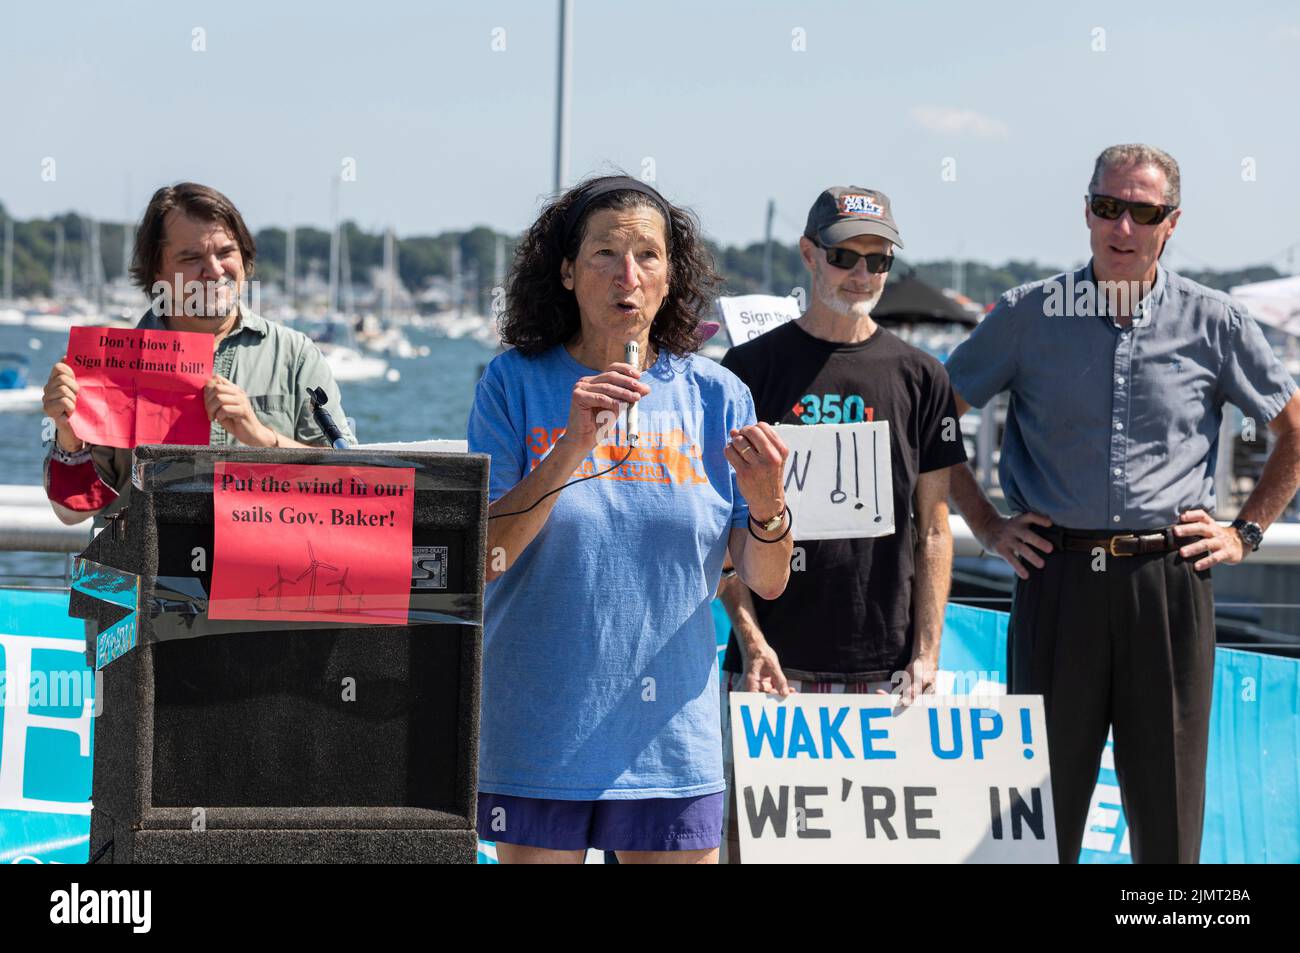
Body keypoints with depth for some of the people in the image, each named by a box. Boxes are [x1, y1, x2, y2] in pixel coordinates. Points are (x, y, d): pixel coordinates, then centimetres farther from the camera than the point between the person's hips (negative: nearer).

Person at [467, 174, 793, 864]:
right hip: (538, 739, -2)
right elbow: (479, 562, -10)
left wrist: (766, 506, -18)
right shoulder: (515, 384, -2)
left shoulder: (715, 397, 3)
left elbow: (767, 581, 3)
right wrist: (571, 449, -20)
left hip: (670, 738, 2)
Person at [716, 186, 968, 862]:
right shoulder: (752, 368, 4)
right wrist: (751, 639, -9)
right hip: (772, 660, -1)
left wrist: (926, 652, -1)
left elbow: (932, 528, 9)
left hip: (883, 669, 1)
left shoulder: (919, 377, 9)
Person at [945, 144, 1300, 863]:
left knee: (1167, 811, 4)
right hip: (1058, 579, 0)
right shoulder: (1029, 316, 3)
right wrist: (988, 528, 6)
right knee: (1044, 800, 4)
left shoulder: (1214, 323, 4)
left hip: (1171, 581, 0)